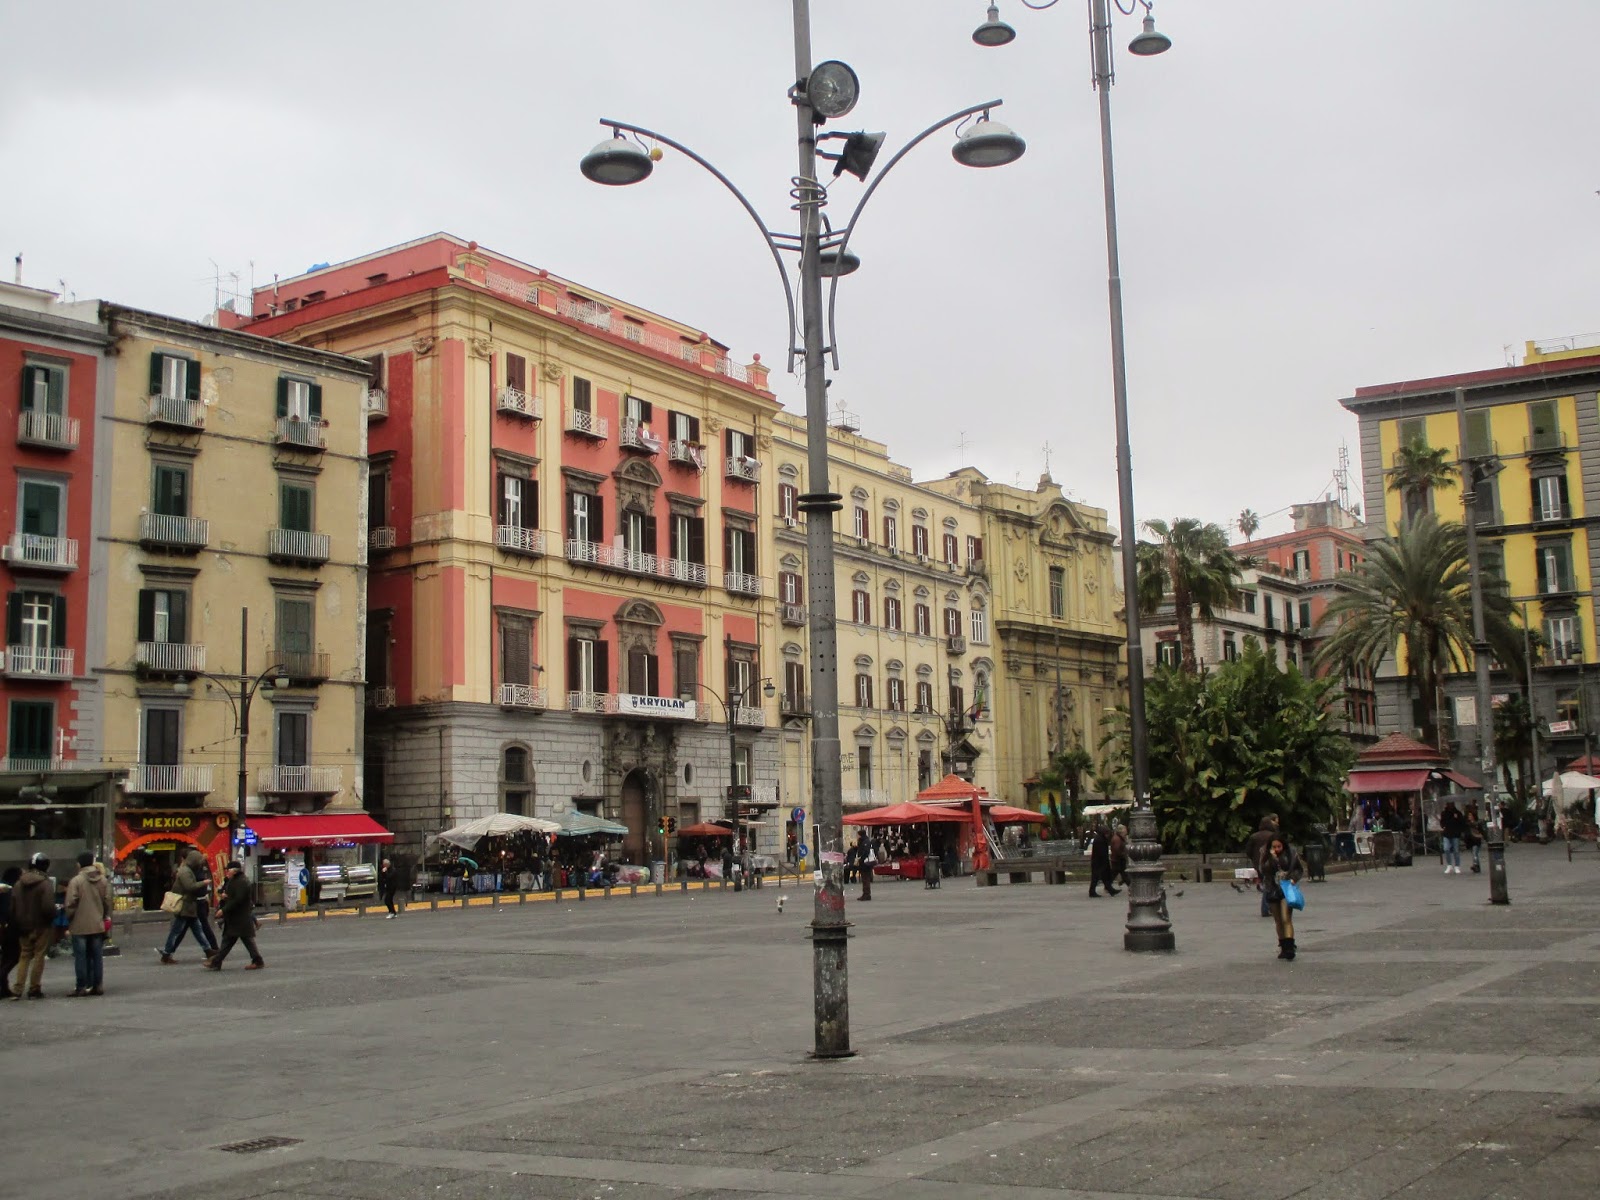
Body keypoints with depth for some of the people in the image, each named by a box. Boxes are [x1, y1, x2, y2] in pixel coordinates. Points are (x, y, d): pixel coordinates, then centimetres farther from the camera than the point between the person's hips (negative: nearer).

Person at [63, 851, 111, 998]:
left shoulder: (76, 881, -11)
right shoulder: (103, 880, 4)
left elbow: (71, 904, -12)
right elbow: (108, 901, 7)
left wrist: (68, 920, 1)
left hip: (80, 926, -4)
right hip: (98, 925, 4)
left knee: (81, 957, 2)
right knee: (97, 956, 10)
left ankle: (82, 987, 4)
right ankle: (97, 985, 11)